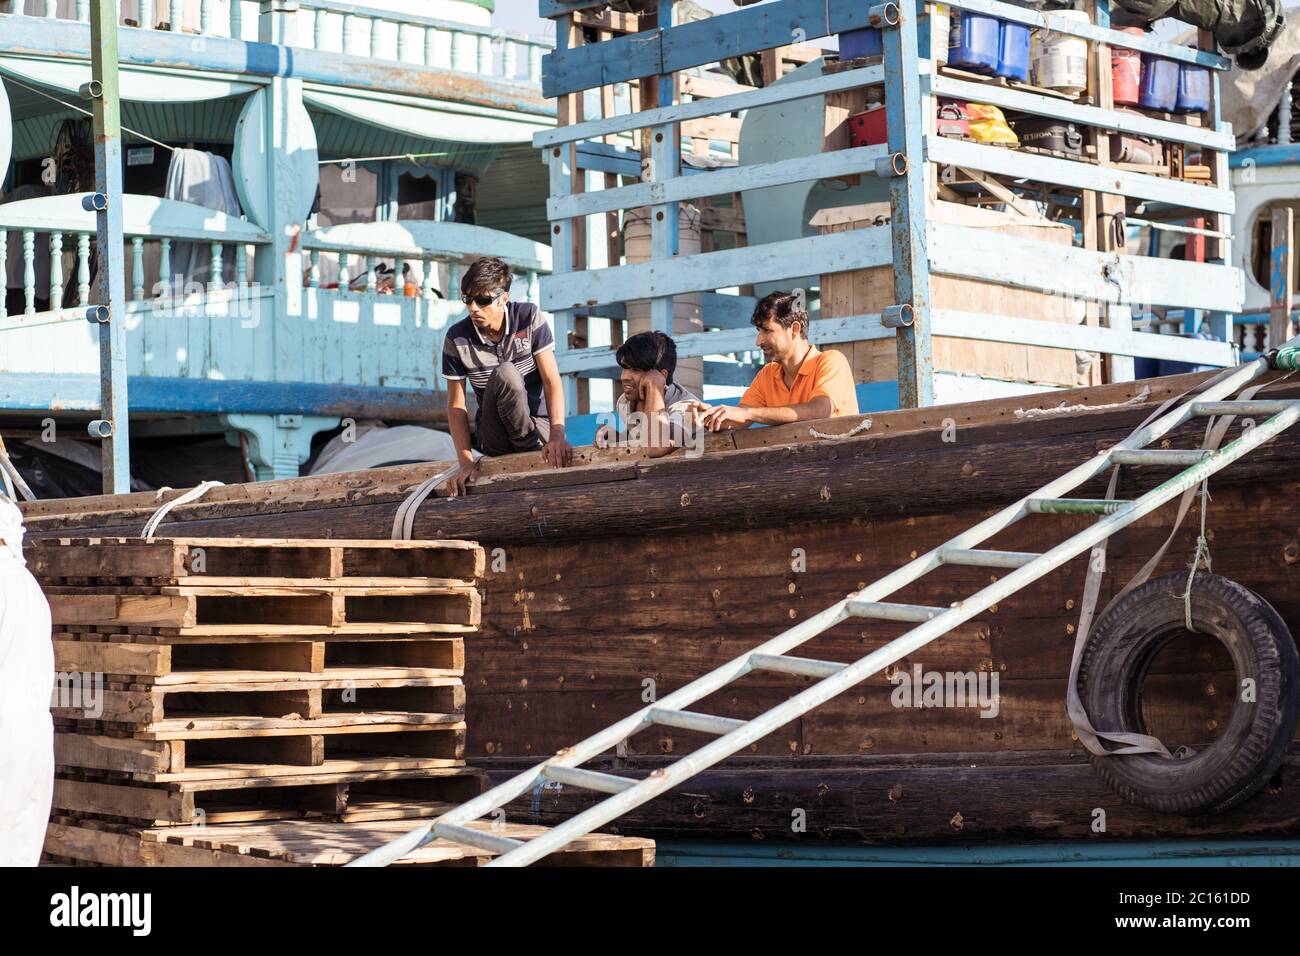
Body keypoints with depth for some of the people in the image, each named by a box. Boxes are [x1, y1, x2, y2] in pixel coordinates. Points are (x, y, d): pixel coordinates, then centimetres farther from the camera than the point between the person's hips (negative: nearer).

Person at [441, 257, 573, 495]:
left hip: (539, 423, 1)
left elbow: (551, 381, -15)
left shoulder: (529, 317, -9)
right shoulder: (457, 338, -7)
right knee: (504, 374, -31)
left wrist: (557, 435, -31)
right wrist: (466, 462, -19)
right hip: (495, 437, -1)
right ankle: (528, 445, -17)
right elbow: (456, 405, -5)